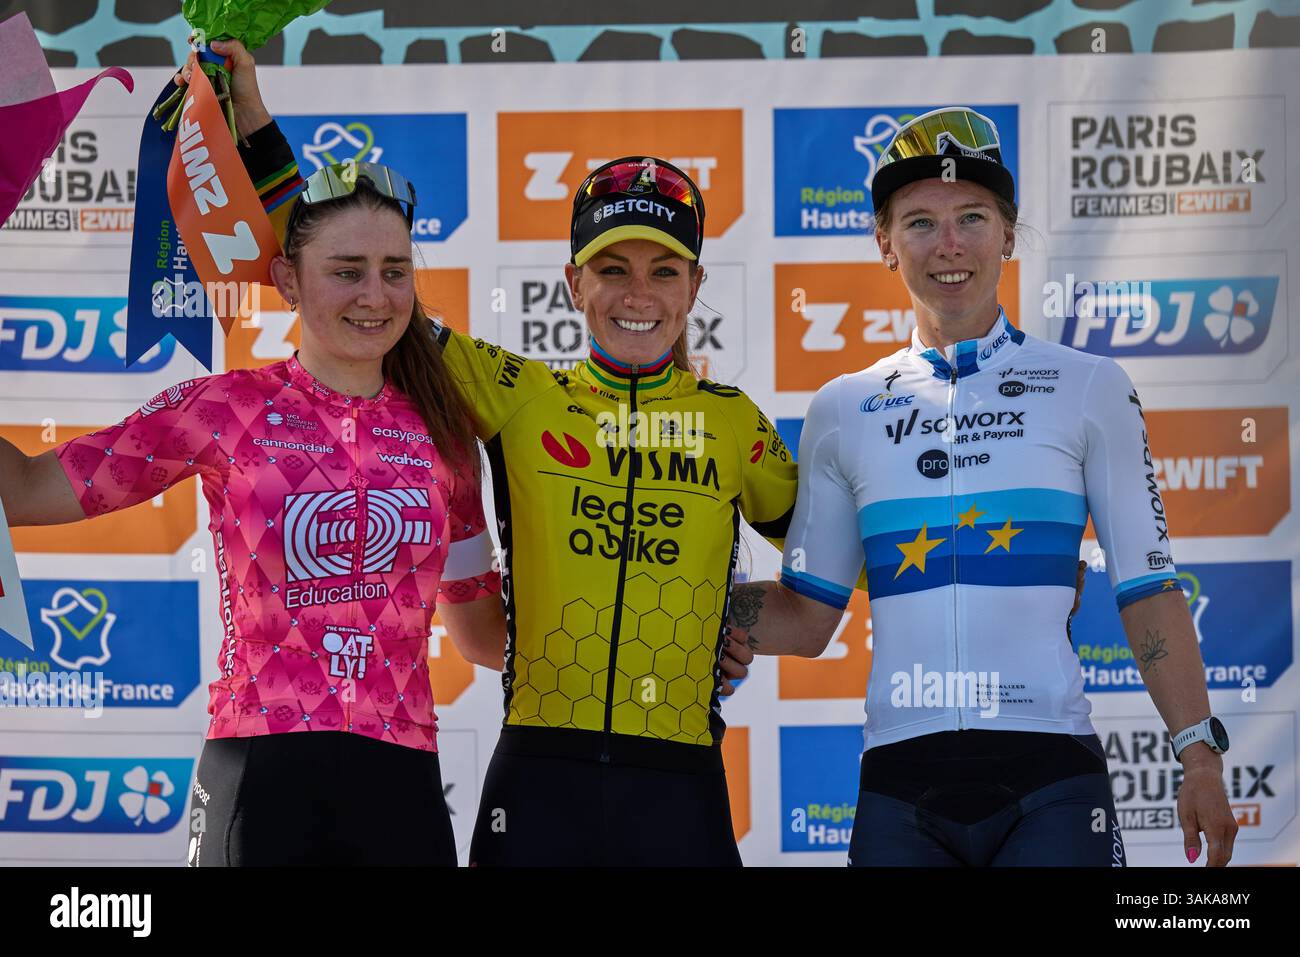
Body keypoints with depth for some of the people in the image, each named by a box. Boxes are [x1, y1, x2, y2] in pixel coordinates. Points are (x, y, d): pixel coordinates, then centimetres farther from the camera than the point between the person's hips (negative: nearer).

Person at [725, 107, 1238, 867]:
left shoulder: (1090, 389, 7)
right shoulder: (843, 412, 12)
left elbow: (1148, 590, 4)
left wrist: (1201, 755, -4)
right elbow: (807, 619, 13)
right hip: (902, 782, 2)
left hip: (1050, 778, -2)